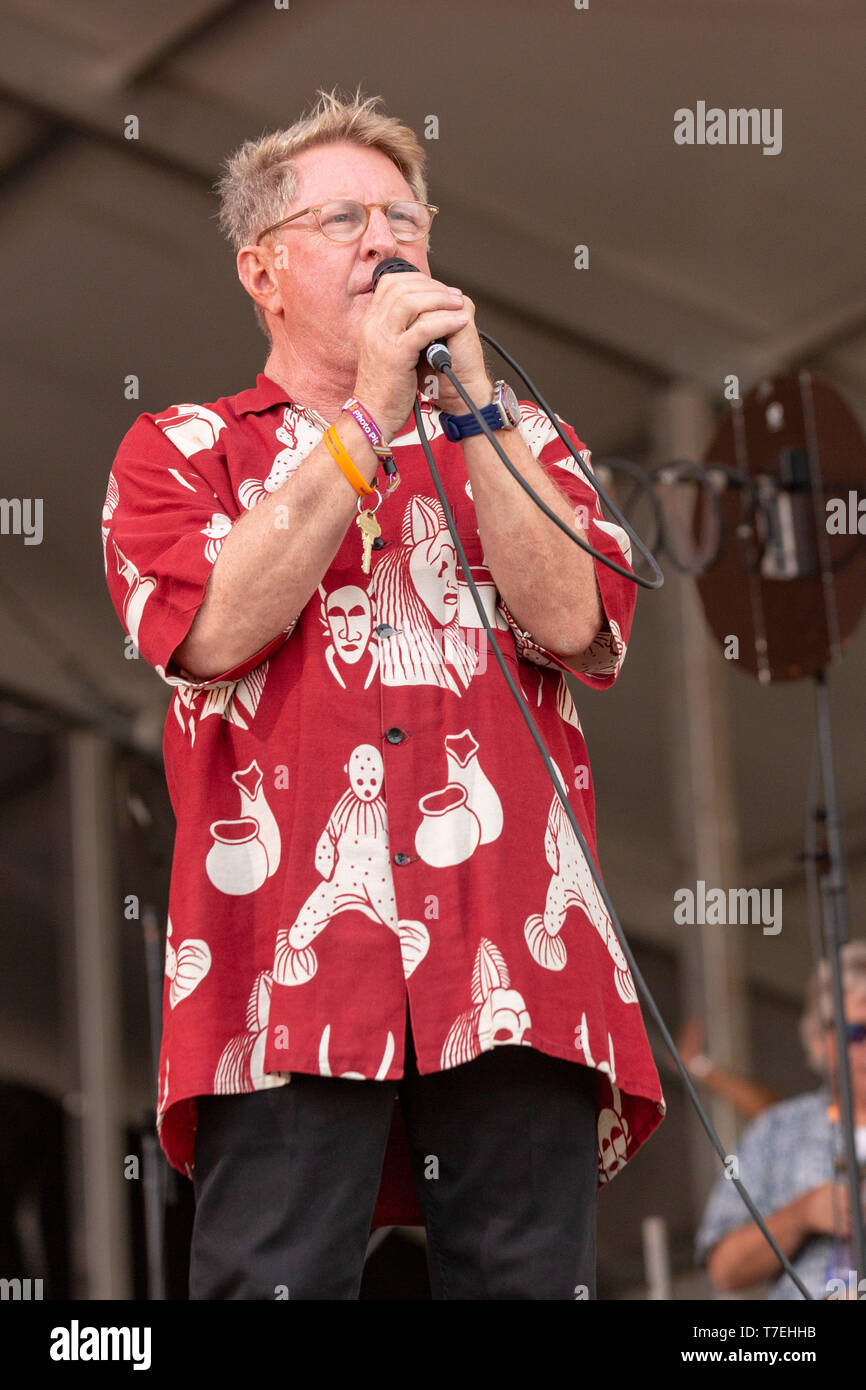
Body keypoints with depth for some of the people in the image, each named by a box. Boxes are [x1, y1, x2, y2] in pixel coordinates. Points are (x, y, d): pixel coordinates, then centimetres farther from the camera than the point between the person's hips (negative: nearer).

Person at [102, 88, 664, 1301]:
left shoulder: (517, 440, 25)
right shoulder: (180, 452, 20)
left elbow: (574, 625, 5)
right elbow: (217, 629, -2)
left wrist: (469, 405, -1)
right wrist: (370, 414, -1)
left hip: (514, 971, 2)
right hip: (292, 960, -2)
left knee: (530, 1279, -5)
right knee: (274, 1283, -11)